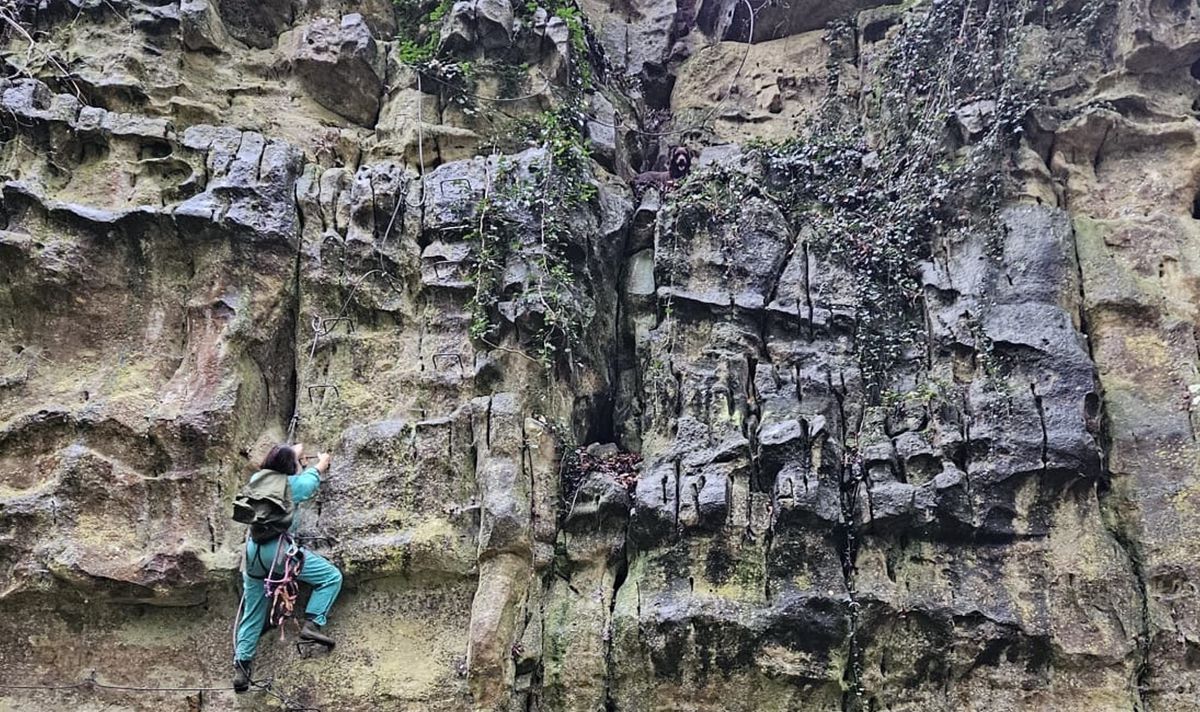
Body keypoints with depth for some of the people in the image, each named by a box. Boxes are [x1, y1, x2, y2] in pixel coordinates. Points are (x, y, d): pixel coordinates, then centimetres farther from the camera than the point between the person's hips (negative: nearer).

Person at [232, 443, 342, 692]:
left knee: (252, 614, 15)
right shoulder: (292, 484, -2)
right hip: (278, 549, -6)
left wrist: (294, 453, 51)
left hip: (253, 550, 6)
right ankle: (312, 625, -7)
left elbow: (276, 468, 35)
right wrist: (323, 462, 41)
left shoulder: (257, 479, 12)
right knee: (331, 577, 4)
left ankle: (241, 666, 13)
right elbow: (314, 475, 20)